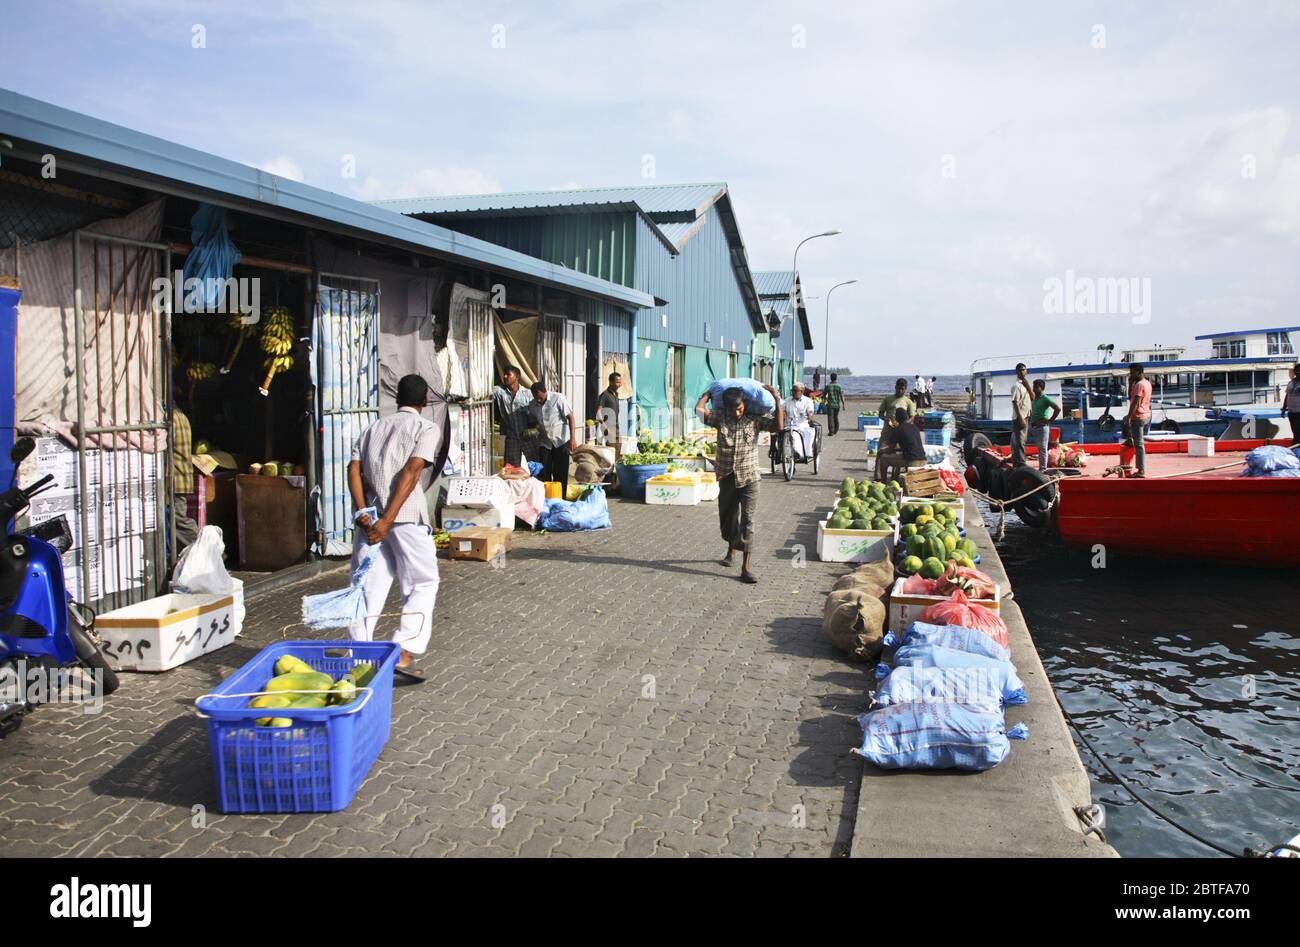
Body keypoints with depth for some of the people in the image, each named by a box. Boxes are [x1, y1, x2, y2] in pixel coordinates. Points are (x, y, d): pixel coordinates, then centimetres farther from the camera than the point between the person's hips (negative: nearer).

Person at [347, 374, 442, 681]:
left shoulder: (373, 428, 21)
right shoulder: (427, 428, 5)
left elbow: (354, 468, 5)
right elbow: (411, 472, -11)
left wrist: (362, 512, -5)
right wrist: (387, 520, -16)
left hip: (369, 516, 5)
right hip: (406, 515, -5)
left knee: (368, 585, 10)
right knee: (422, 583, 8)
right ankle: (404, 652, -3)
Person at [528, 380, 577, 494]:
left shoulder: (558, 398, -11)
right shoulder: (532, 406, 1)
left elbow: (570, 417, -11)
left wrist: (573, 438, -17)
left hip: (561, 442, -3)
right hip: (544, 443, 4)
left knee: (560, 475, 1)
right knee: (544, 473, -1)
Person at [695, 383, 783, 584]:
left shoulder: (754, 420, -5)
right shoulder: (720, 418, -1)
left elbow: (779, 426, -13)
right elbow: (699, 409, -11)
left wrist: (778, 401, -15)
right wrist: (708, 394, 2)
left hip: (749, 477, -3)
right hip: (727, 477, 3)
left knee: (747, 520, -8)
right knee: (727, 516, 17)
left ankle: (745, 567, -10)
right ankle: (731, 550, 46)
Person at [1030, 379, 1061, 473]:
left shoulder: (1045, 398, -10)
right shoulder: (1034, 399, 14)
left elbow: (1058, 408, -17)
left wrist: (1050, 420, -14)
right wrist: (1031, 418, 16)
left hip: (1042, 426, -8)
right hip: (1035, 426, 8)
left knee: (1042, 448, -6)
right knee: (1039, 448, 12)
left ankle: (1043, 469, -5)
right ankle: (1041, 468, 17)